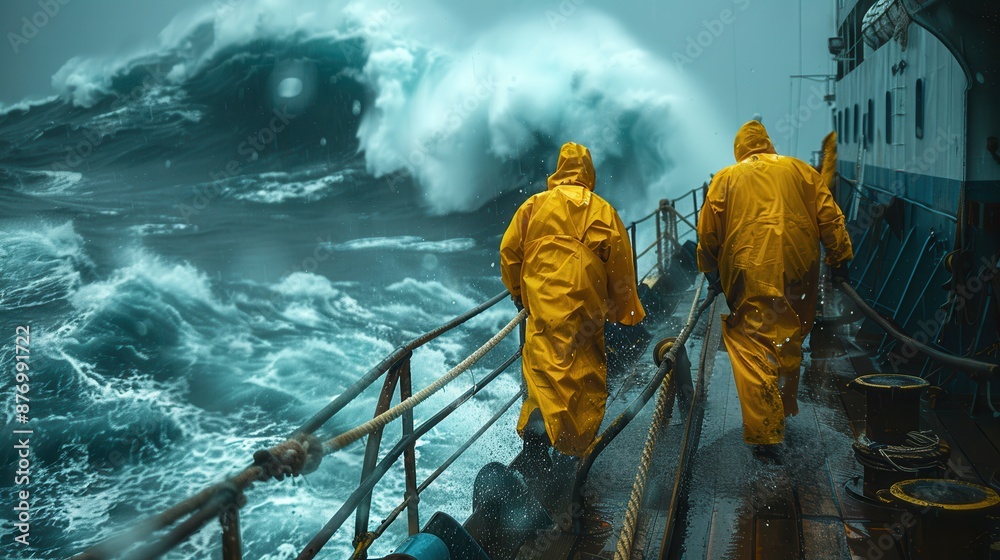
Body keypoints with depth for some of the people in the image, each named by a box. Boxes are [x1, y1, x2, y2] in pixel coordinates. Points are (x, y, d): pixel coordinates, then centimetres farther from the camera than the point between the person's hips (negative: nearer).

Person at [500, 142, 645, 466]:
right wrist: (624, 311, 14)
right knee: (586, 370, 11)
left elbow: (509, 249, 7)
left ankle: (539, 420, -28)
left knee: (545, 362, -3)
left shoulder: (534, 204, 8)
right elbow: (620, 263, 5)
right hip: (586, 303, 0)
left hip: (543, 301, 0)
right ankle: (576, 448, 17)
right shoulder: (602, 210, 7)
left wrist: (517, 291, 21)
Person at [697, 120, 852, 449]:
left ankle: (764, 430, -9)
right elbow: (829, 218, 8)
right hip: (797, 272, 3)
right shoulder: (801, 171, 12)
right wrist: (839, 259, 13)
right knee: (790, 342, 19)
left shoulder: (726, 179, 9)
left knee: (752, 349, -2)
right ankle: (785, 408, 33)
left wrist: (711, 272, 18)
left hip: (750, 277, -3)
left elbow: (708, 232, 8)